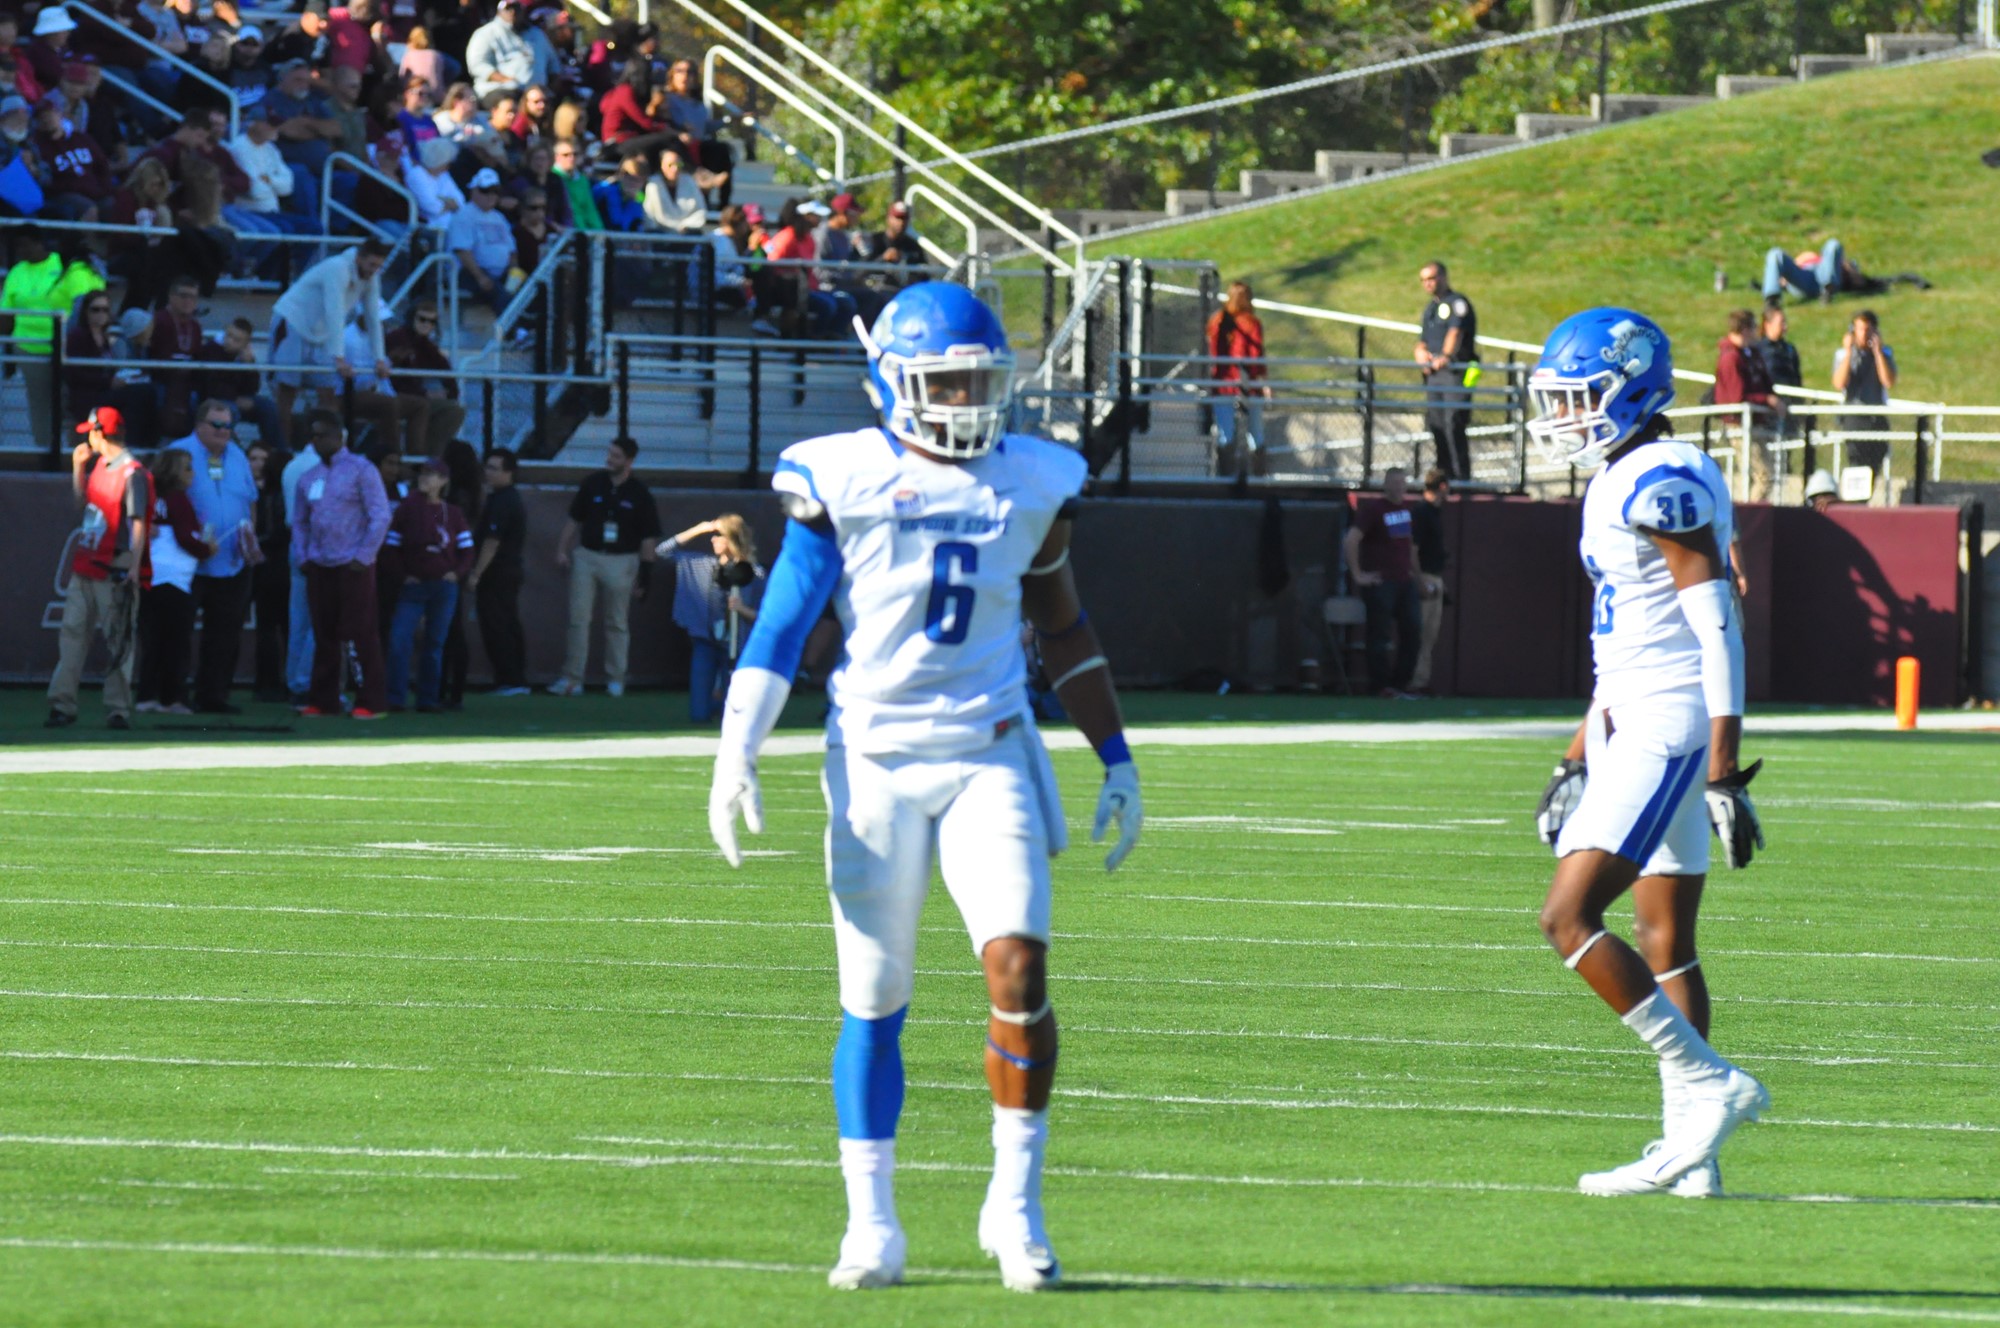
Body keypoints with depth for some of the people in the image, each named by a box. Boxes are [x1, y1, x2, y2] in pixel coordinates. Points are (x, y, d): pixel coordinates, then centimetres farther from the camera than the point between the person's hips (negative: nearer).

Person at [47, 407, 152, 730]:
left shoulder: (133, 474, -13)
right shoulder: (98, 465, 12)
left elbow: (138, 524, -17)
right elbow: (82, 498, 28)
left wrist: (134, 569, -23)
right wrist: (77, 467, 14)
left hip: (115, 573, -8)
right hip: (85, 567, 8)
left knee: (119, 641, -2)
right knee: (72, 632, 4)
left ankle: (118, 709, 2)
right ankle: (62, 705, 6)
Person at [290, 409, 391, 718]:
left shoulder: (360, 471, -3)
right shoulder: (308, 478, 15)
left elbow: (380, 517, -7)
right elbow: (299, 521, 22)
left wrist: (363, 557, -12)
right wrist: (302, 556, 7)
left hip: (353, 566, -5)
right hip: (319, 567, 5)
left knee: (360, 634, -7)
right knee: (324, 635, 6)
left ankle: (371, 701, -5)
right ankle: (322, 700, 11)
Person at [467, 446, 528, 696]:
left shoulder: (500, 503, -16)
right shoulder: (513, 500, 16)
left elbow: (492, 542, -21)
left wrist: (476, 574, -20)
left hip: (497, 572, -10)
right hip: (512, 569, 10)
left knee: (496, 628, -8)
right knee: (510, 626, 11)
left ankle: (508, 681, -10)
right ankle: (518, 680, 13)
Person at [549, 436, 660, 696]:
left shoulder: (639, 494, -2)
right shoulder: (593, 484, 4)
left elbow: (649, 537, 0)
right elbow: (574, 519, 12)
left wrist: (645, 571, -5)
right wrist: (562, 550, 4)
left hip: (621, 560, -2)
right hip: (587, 556, 2)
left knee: (617, 623, 5)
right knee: (578, 618, -3)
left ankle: (615, 679, 14)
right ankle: (572, 678, -3)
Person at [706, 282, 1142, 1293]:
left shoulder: (1031, 486, 6)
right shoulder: (843, 482, -4)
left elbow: (1063, 627, 18)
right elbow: (783, 622, -3)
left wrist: (1115, 758, 17)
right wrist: (736, 755, -12)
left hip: (990, 759, 2)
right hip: (876, 761, -2)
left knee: (1018, 970, -15)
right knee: (874, 1002, 2)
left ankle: (1015, 1202, -4)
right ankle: (870, 1225, 12)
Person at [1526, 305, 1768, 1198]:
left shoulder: (1662, 486, -15)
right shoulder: (1622, 484, 15)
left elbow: (1718, 630, -19)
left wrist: (1724, 770, -23)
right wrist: (1577, 762, 25)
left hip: (1668, 727, -10)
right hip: (1635, 726, 10)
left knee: (1568, 920, -13)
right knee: (1664, 946, 10)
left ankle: (1708, 1086, -11)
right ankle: (1691, 1151, 11)